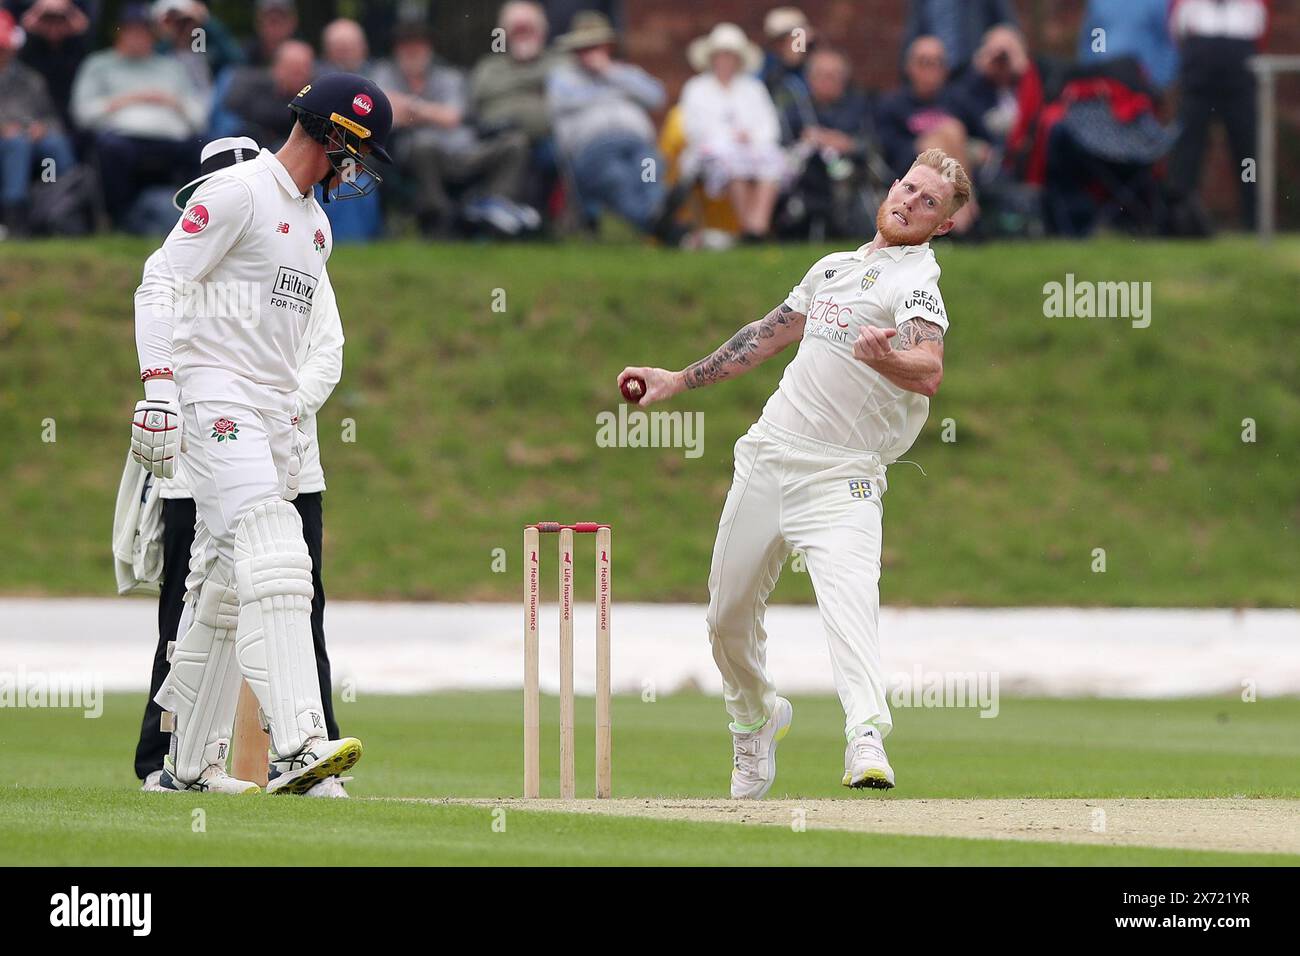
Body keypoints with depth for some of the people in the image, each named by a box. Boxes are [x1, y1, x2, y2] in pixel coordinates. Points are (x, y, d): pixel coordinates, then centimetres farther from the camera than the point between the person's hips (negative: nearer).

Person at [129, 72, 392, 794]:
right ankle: (297, 744, -33)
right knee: (272, 563, -22)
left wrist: (293, 425, 22)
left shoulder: (316, 223, 21)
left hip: (272, 415, 9)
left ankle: (190, 763, 15)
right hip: (215, 399, -9)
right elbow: (162, 285, -13)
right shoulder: (239, 192, -8)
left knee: (230, 590, 9)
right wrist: (159, 393, -21)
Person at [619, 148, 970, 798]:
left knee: (848, 592, -30)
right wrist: (679, 380, 32)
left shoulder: (915, 281, -6)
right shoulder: (834, 268, 18)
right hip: (768, 452, 7)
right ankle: (756, 720, 37)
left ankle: (867, 740, -43)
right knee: (728, 615, 12)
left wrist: (883, 357, -46)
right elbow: (768, 335, 31)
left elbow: (929, 375, -24)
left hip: (842, 476, -7)